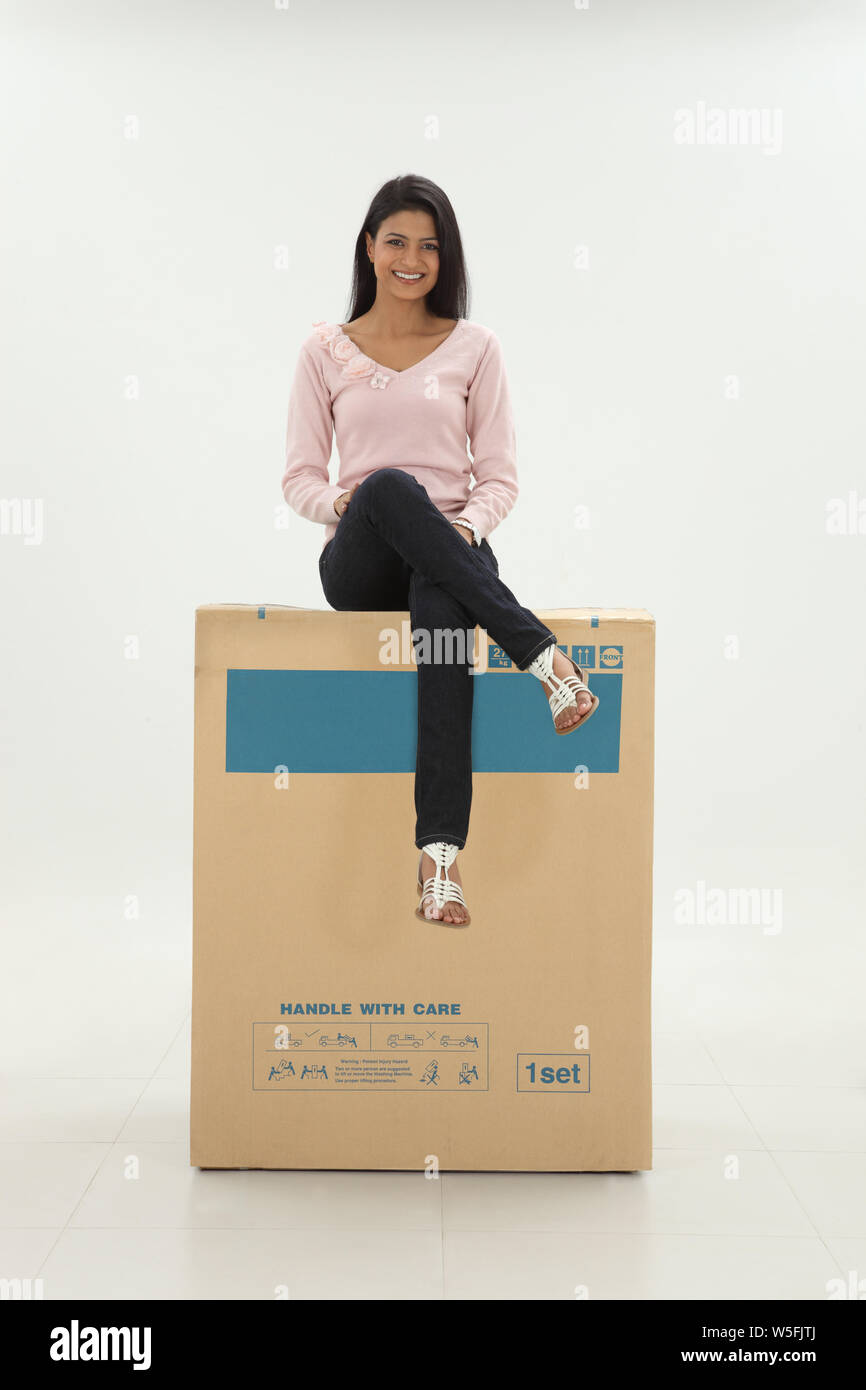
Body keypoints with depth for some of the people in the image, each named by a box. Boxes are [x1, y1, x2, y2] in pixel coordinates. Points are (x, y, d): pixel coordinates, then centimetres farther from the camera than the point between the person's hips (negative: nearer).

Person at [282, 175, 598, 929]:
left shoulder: (474, 348, 12)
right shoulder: (325, 350, 12)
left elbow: (499, 477, 8)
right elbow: (300, 478, 9)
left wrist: (468, 526, -14)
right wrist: (345, 504, -14)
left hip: (452, 553, 0)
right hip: (361, 561, 0)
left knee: (442, 607, -40)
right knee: (389, 487, -37)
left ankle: (441, 858, -49)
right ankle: (543, 653, -40)